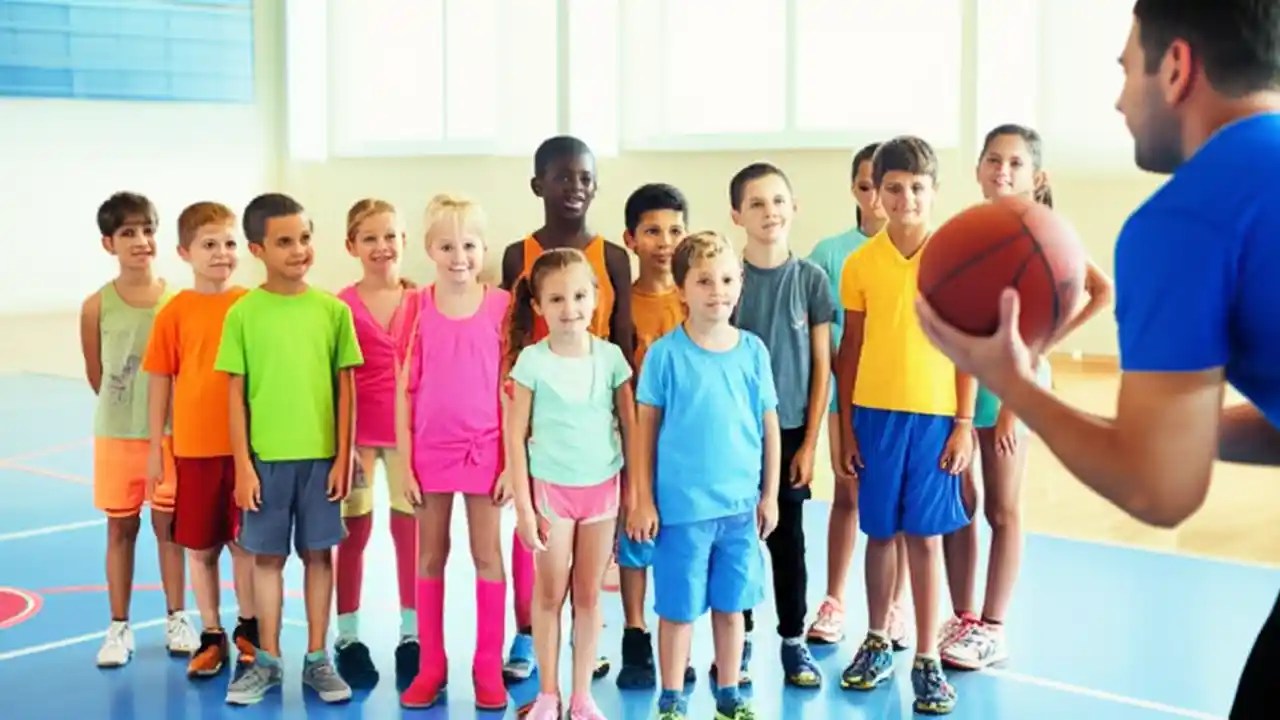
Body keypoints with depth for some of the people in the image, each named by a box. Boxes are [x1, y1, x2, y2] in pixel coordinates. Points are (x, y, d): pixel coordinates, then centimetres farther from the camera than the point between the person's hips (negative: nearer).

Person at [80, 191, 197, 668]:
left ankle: (176, 620, 22)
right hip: (117, 436, 0)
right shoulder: (97, 306, -6)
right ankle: (119, 627, 19)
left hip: (172, 433, 0)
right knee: (121, 528, 9)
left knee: (169, 524, 9)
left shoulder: (176, 300, -5)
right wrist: (129, 408, 7)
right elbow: (95, 376, 4)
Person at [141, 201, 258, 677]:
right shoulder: (175, 312, -3)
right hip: (193, 447, 0)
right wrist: (155, 447, 2)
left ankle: (248, 630, 27)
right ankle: (211, 635, 24)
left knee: (245, 543, 10)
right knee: (200, 548, 9)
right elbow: (161, 381, 2)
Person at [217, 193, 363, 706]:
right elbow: (236, 394, -1)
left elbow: (345, 387, 3)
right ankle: (267, 661, 21)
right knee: (267, 557, 9)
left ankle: (317, 660, 19)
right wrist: (242, 464, -5)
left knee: (318, 554, 8)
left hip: (320, 455, 1)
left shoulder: (332, 310, -1)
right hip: (266, 457, -1)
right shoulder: (243, 313, -4)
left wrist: (343, 456, -1)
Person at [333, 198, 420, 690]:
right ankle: (348, 637, 16)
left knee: (410, 530, 7)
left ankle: (411, 637, 18)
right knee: (354, 532, 7)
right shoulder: (342, 305, -4)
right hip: (358, 432, -1)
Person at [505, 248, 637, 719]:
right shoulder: (532, 360, -9)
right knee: (550, 594, 9)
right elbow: (515, 435, -6)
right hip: (551, 487, -2)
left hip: (603, 487, 2)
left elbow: (631, 428, 2)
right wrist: (522, 505, -8)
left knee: (590, 595, 10)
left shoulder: (611, 356, -4)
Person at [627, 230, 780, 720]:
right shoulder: (665, 353, -7)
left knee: (731, 606, 14)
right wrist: (643, 500, -5)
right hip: (681, 505, -3)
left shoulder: (753, 351, 1)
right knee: (678, 609, 7)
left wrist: (769, 495, 6)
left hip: (740, 504, 3)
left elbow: (769, 427, 7)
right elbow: (645, 431, -3)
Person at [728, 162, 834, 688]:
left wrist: (809, 442, -4)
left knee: (787, 537, 9)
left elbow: (822, 366, -1)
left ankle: (793, 640, 21)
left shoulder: (810, 279, -3)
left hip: (790, 430, 0)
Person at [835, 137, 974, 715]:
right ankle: (877, 644, 26)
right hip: (875, 413, 1)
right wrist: (845, 425, 3)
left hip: (935, 415, -1)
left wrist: (964, 423, -4)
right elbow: (850, 348, 6)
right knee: (881, 532, 10)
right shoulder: (860, 262, 1)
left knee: (926, 536, 3)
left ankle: (927, 661, 11)